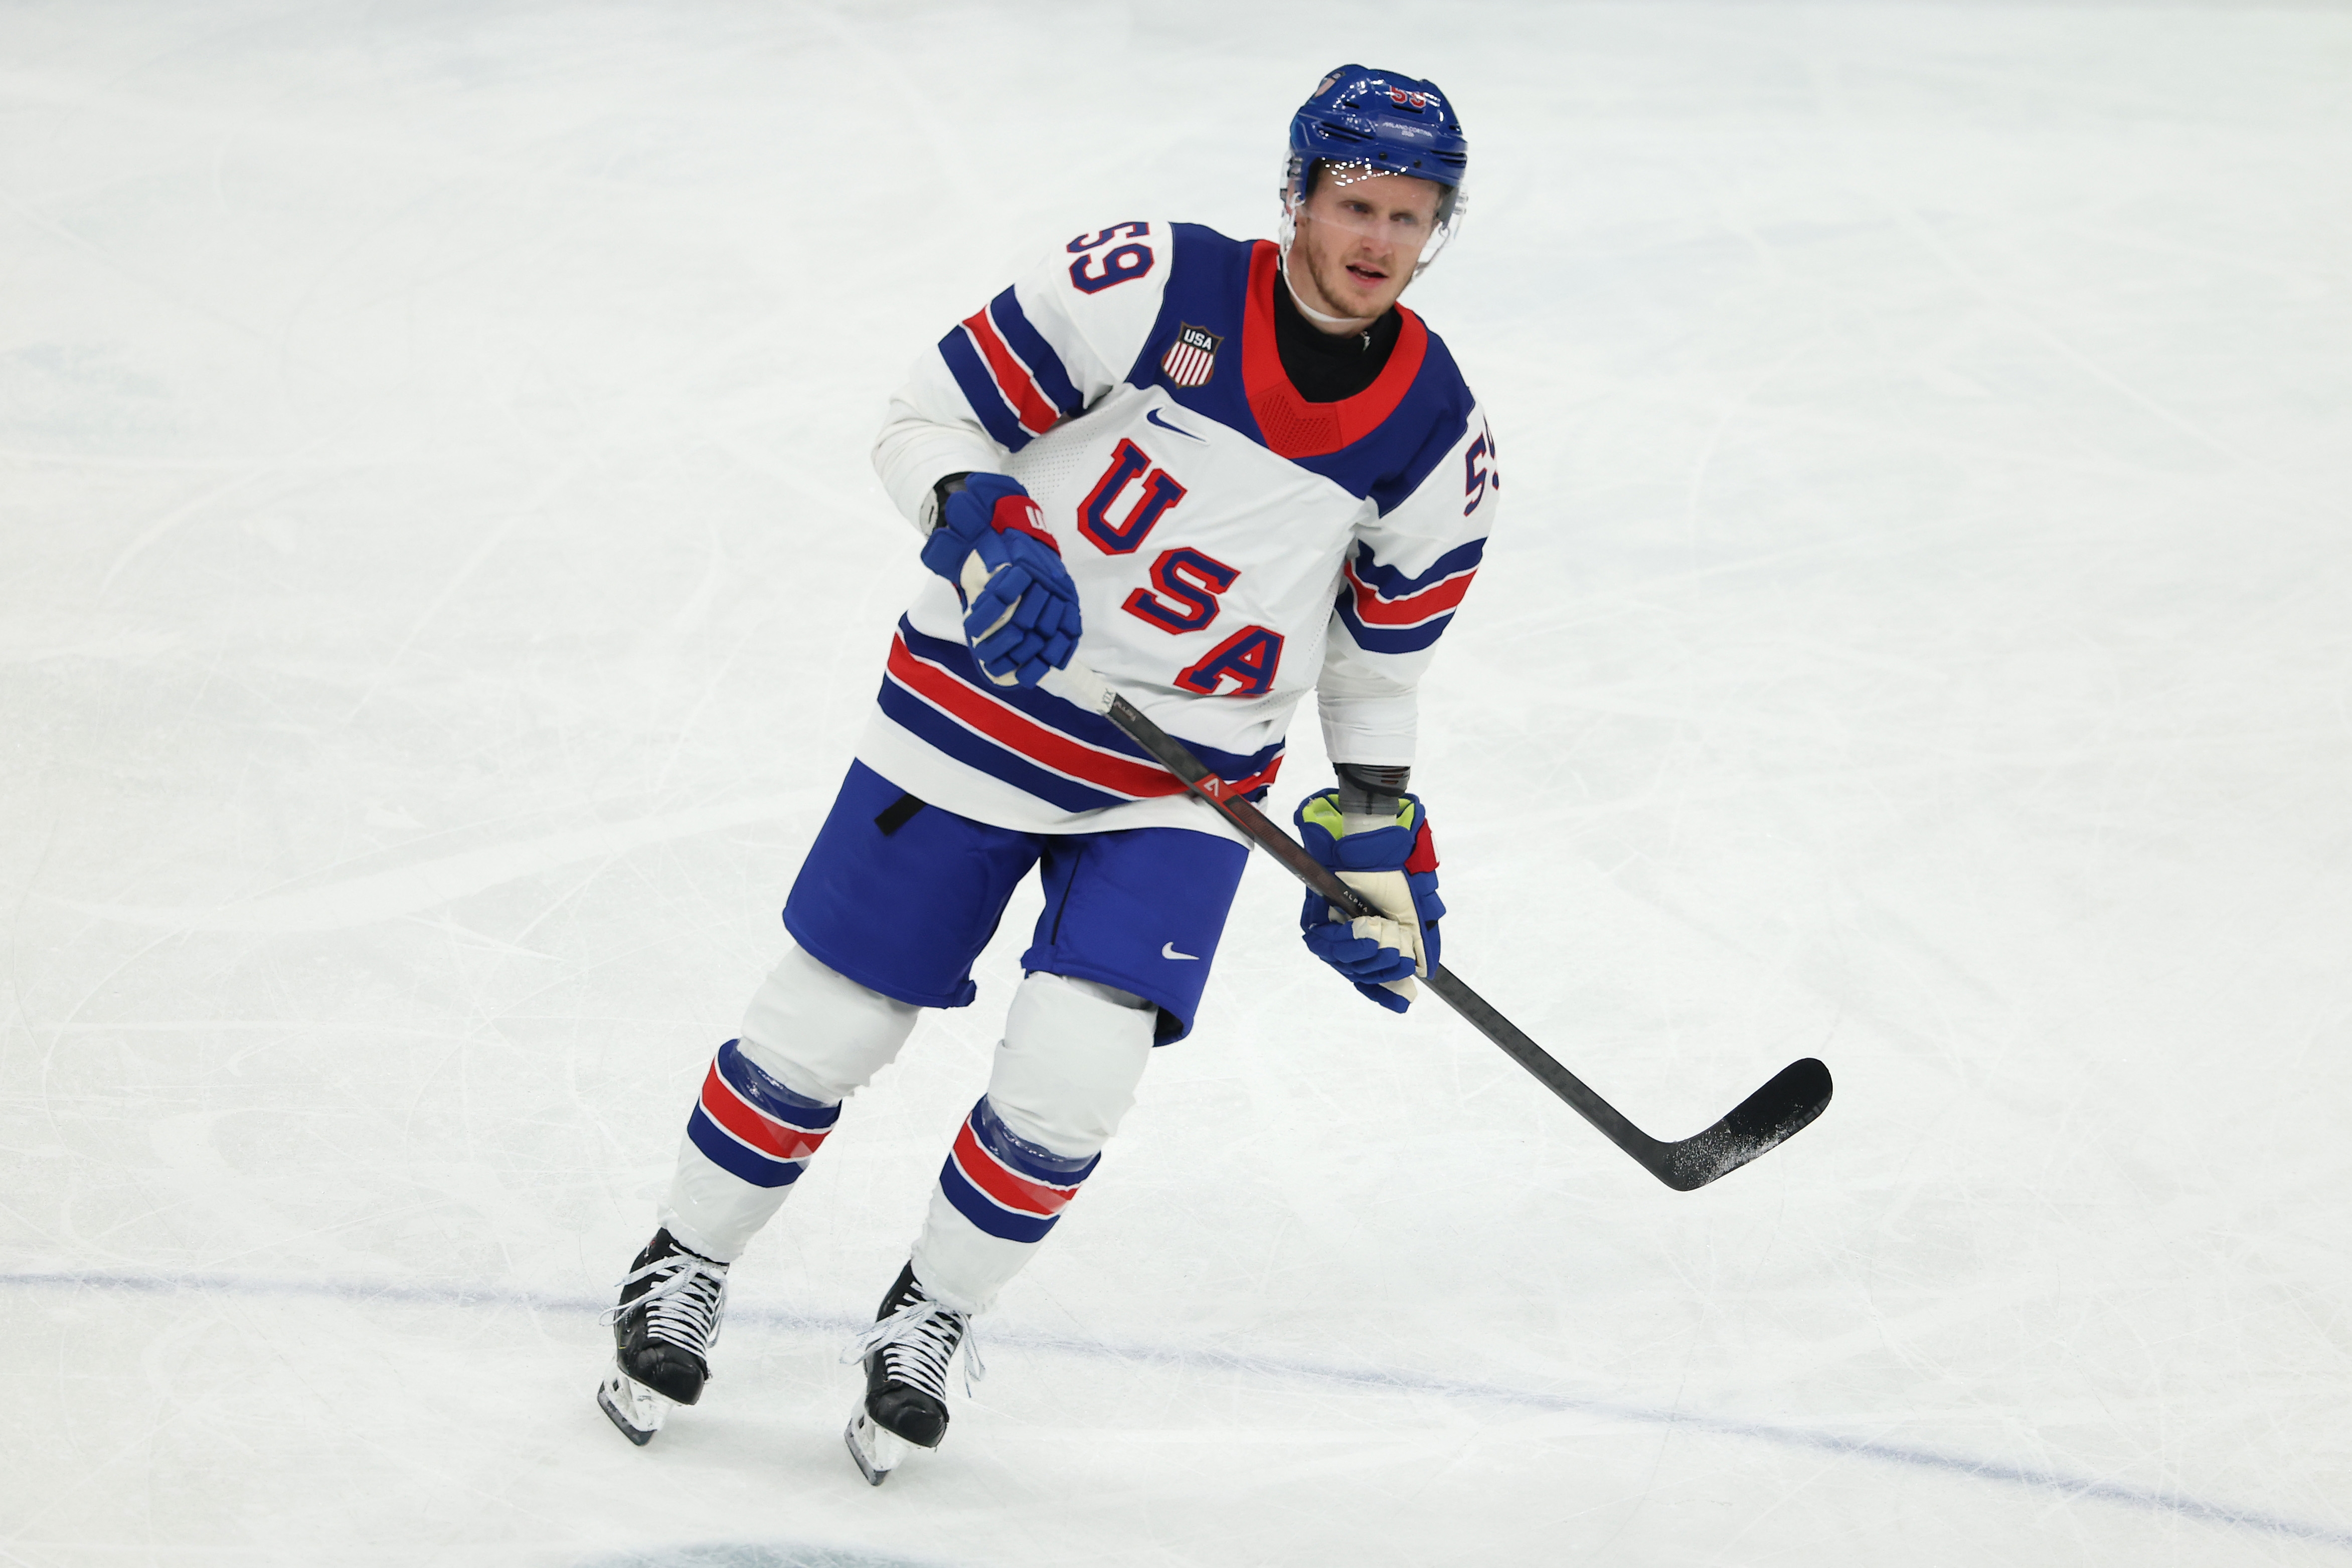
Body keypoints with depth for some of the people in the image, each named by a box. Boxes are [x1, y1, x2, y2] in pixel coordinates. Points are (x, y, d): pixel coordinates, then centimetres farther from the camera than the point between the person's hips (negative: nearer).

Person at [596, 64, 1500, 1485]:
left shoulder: (1436, 437, -6)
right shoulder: (1150, 284, -16)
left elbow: (1386, 639, 11)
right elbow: (927, 423, -10)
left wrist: (1376, 832, 11)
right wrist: (991, 534, -28)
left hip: (1185, 782, 2)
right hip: (979, 710, -1)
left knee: (1071, 1078, -12)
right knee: (823, 1029, 5)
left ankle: (931, 1321, 16)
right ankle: (683, 1275, 30)